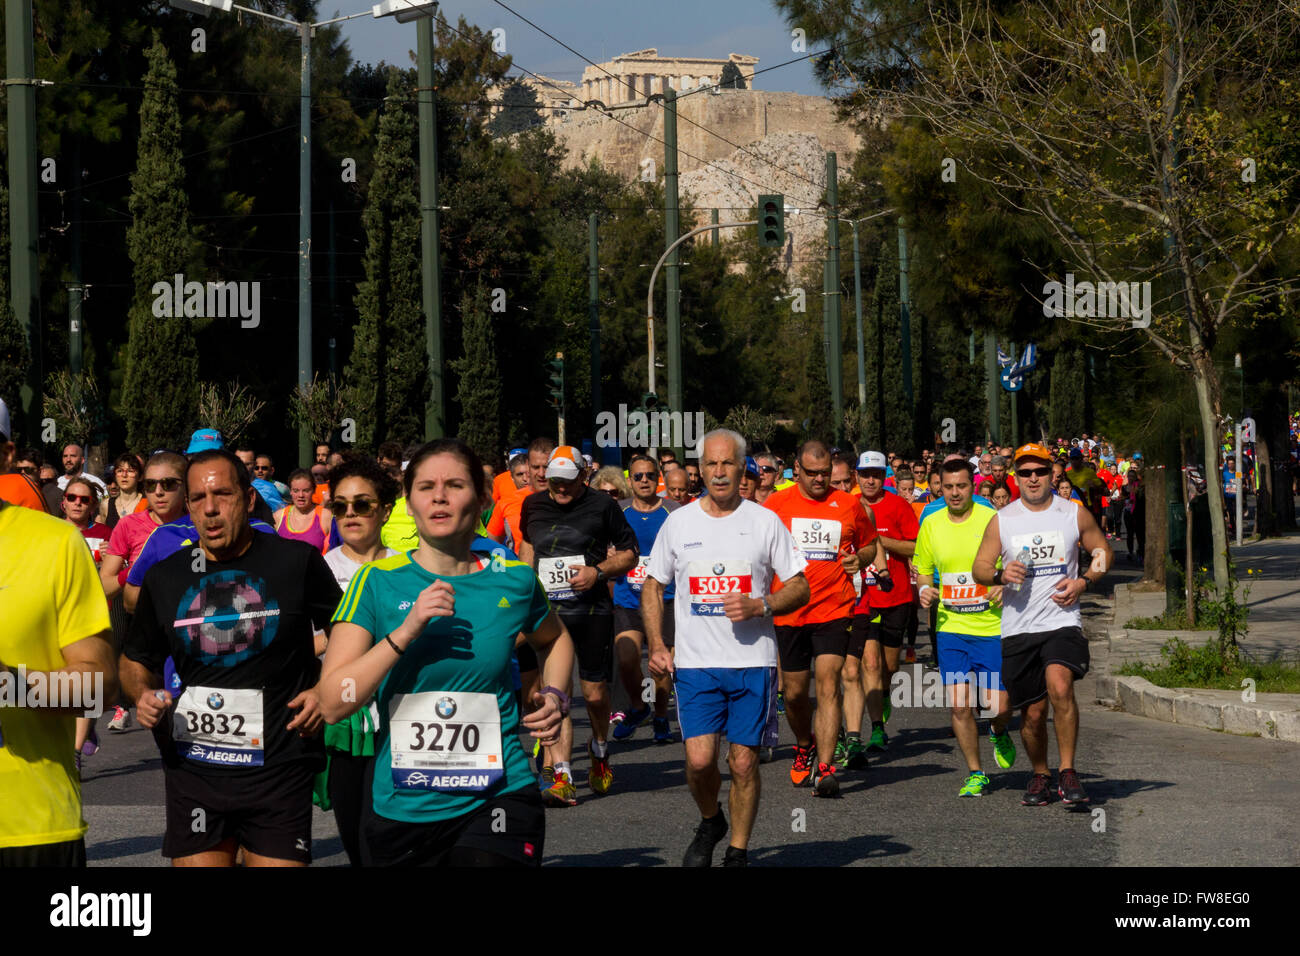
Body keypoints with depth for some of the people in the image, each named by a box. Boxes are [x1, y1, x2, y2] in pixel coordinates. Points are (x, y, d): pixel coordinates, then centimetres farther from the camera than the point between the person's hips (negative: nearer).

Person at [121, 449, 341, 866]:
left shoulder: (298, 561, -2)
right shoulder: (165, 577, 6)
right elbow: (135, 661, 20)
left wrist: (326, 691, -4)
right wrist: (143, 693, -1)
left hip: (279, 770, -3)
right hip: (193, 767, 3)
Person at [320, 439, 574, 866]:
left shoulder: (513, 581, 2)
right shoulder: (377, 582, -4)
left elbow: (554, 639, 25)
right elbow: (333, 702, -12)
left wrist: (554, 696, 6)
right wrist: (406, 631, -21)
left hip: (497, 802, 0)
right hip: (399, 810, 0)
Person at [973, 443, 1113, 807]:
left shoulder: (1074, 514, 5)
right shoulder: (1001, 520, 5)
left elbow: (1103, 552, 17)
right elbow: (979, 568, 8)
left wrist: (1084, 582, -2)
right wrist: (1000, 574, -14)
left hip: (1062, 621, -2)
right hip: (1018, 628, 2)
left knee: (1060, 687, -26)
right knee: (1033, 713, 3)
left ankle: (1068, 772, -16)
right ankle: (1040, 775, 27)